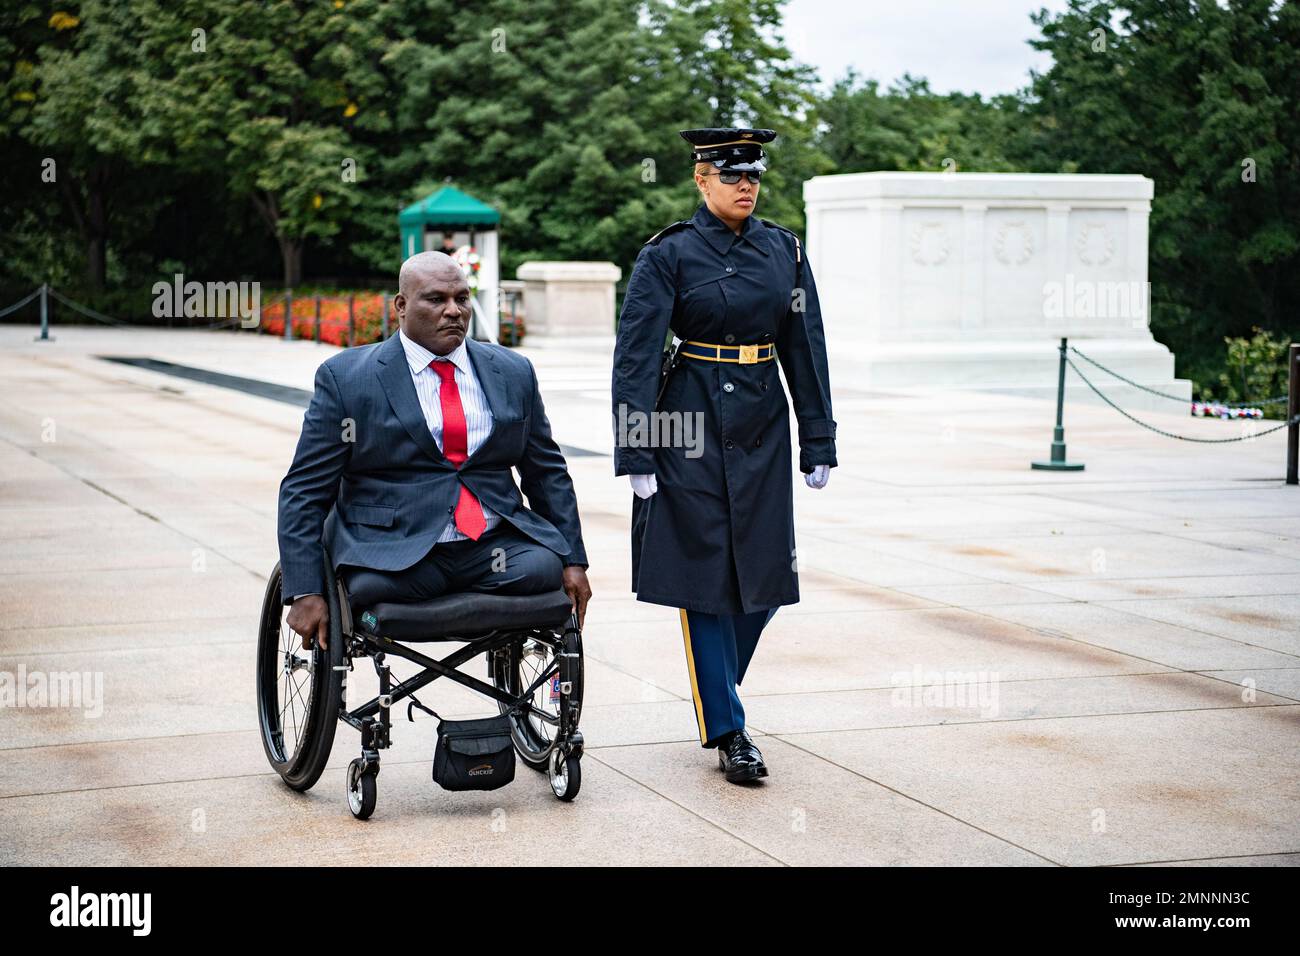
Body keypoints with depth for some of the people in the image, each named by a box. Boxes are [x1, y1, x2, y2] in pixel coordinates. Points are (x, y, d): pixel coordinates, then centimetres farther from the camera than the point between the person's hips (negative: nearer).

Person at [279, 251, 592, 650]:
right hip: (393, 552, -3)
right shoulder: (345, 377, 3)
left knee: (543, 567, -27)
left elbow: (549, 472, 21)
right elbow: (305, 490, 0)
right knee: (371, 586, -35)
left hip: (496, 546, 4)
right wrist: (305, 592, -10)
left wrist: (572, 560, 10)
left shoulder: (513, 372, 14)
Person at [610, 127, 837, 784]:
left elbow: (805, 349, 9)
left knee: (765, 576, 5)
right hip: (693, 427, -4)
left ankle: (716, 694, 31)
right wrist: (635, 455, -14)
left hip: (762, 428, 4)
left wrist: (818, 444, 7)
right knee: (704, 572, -1)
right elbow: (635, 358, -9)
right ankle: (728, 730, 8)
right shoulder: (668, 255, -5)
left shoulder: (784, 250, 7)